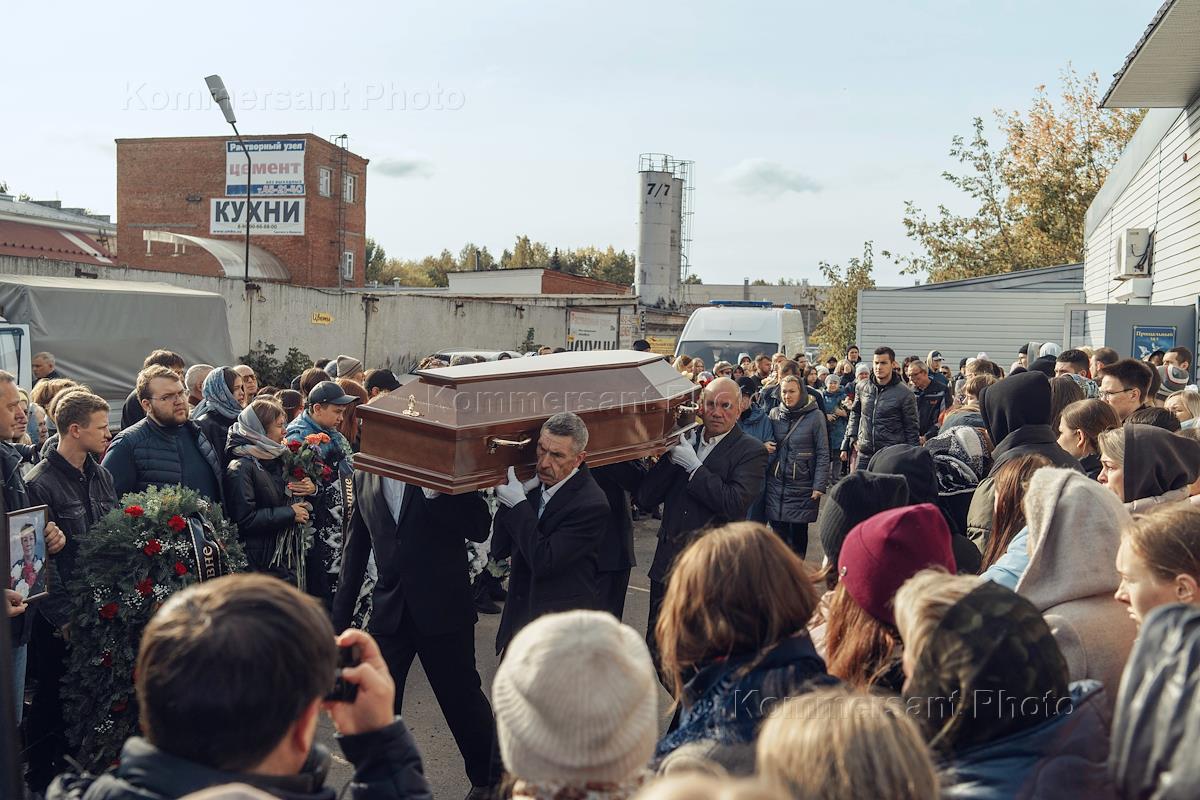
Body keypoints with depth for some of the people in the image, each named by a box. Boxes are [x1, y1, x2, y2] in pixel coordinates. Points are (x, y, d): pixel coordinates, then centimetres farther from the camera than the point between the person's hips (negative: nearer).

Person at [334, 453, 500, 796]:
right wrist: (339, 619, 12)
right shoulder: (364, 477, 5)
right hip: (389, 610, 3)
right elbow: (355, 551, 12)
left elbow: (480, 528, -15)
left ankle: (487, 778, 35)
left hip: (442, 609, -3)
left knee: (463, 700, 12)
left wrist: (434, 491, -27)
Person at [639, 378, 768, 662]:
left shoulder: (751, 451, -5)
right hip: (668, 564, 5)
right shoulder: (685, 442, 9)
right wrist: (671, 456, -10)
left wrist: (693, 465, -17)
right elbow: (645, 498, 2)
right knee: (656, 647, 13)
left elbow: (735, 505, -21)